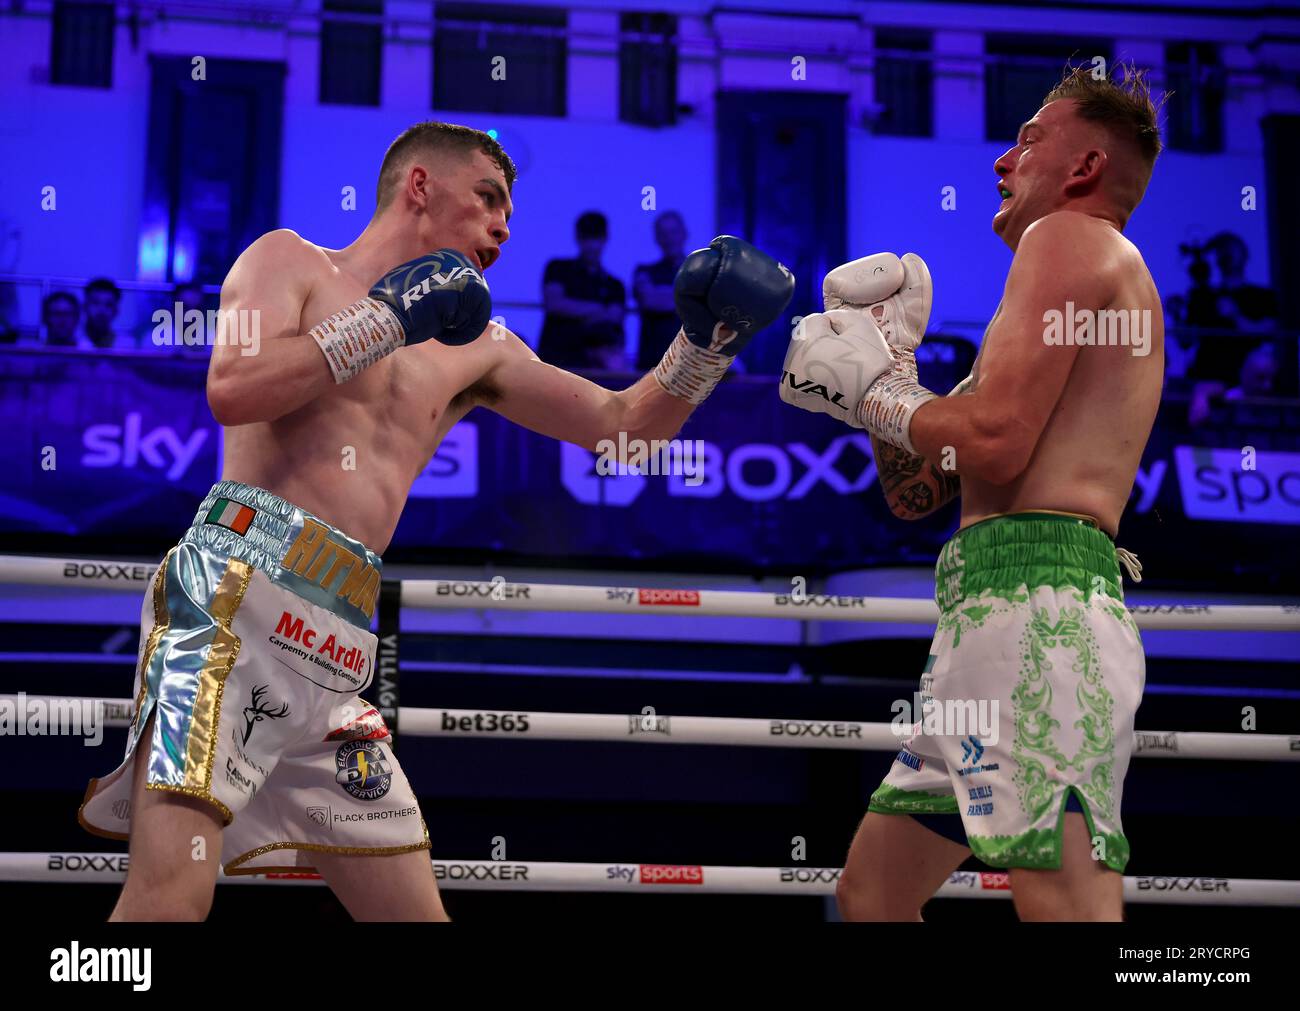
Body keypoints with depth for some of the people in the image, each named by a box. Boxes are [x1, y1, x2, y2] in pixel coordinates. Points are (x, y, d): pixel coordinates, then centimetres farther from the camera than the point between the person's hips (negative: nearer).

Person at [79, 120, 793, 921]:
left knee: (416, 910, 9)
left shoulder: (473, 350, 24)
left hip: (337, 643, 7)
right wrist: (391, 318, -7)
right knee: (171, 896, -23)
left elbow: (622, 424, 26)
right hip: (234, 590, -7)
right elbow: (231, 390, -12)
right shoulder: (291, 261, 8)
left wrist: (708, 338, 11)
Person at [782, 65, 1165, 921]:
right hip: (994, 623, 11)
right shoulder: (1082, 273, 29)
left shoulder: (1068, 239, 0)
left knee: (1065, 904, -17)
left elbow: (994, 444, -16)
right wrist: (888, 349, 19)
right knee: (871, 890, 16)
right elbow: (915, 492, 28)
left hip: (1034, 602, -11)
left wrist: (870, 387, 1)